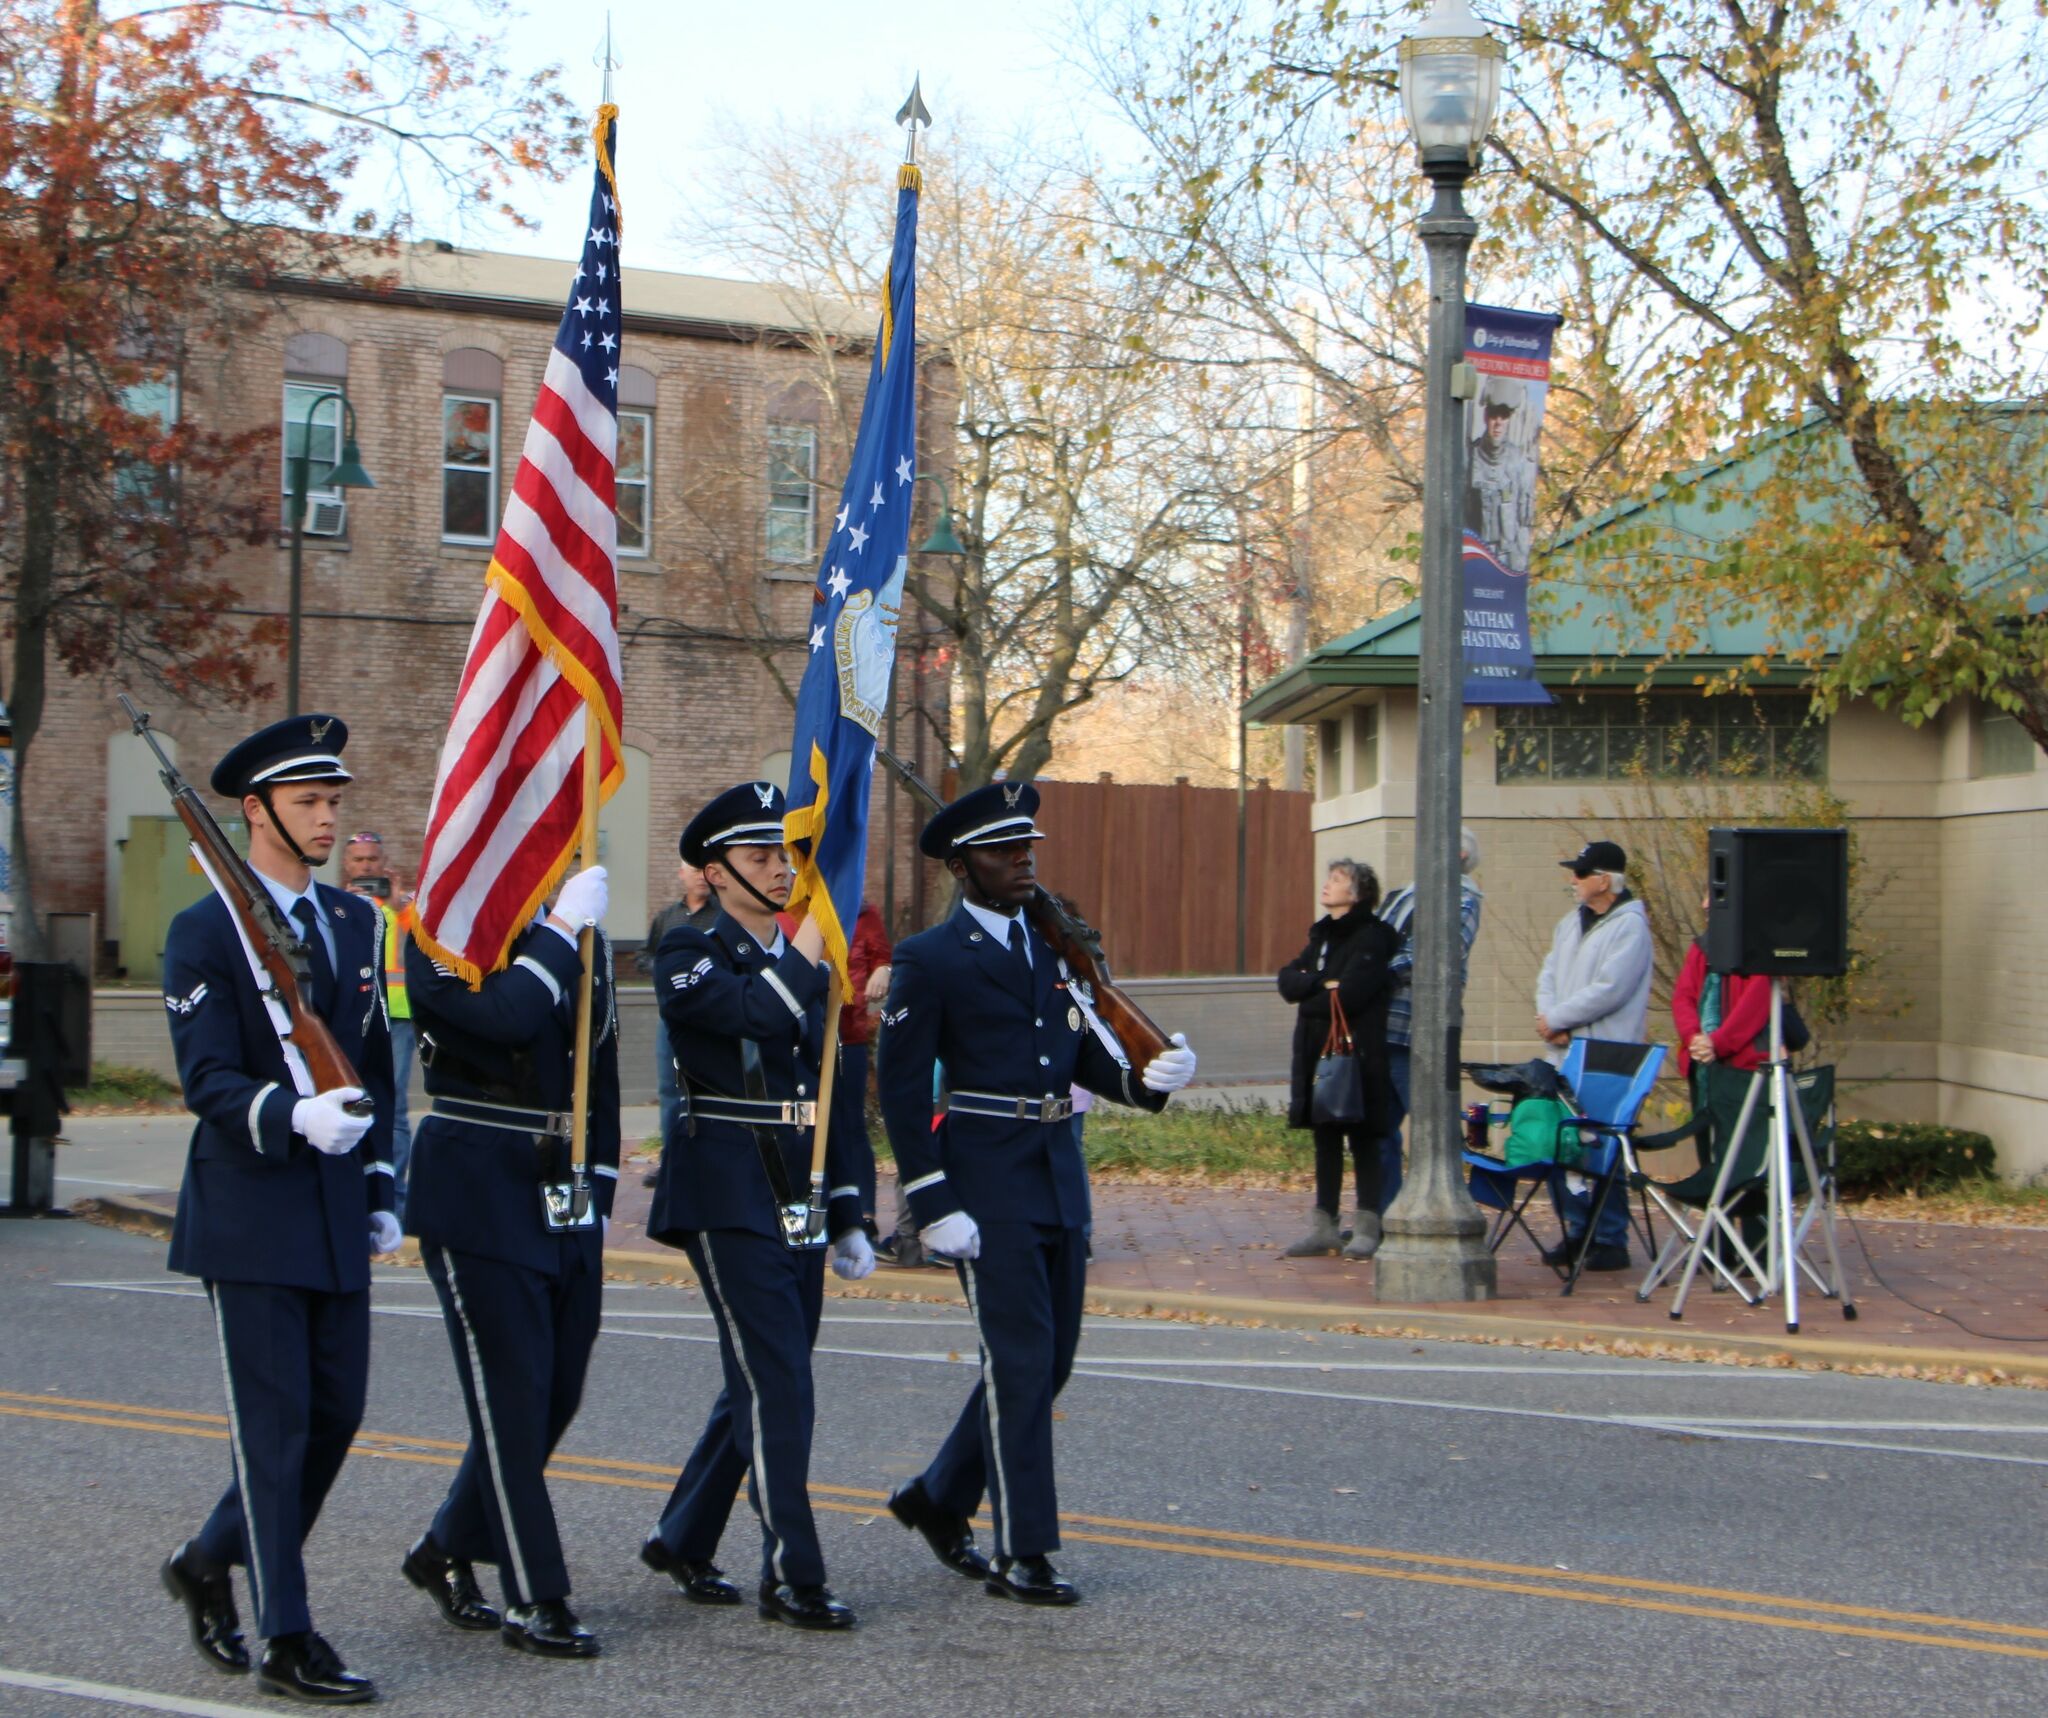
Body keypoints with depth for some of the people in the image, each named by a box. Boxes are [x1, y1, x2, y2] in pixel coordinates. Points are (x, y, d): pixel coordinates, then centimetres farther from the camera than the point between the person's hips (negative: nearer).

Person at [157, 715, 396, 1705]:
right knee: (273, 1421, -3)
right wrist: (292, 1116, -32)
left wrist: (379, 1191, 15)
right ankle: (286, 1642, 4)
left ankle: (210, 1562, 29)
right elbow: (208, 1082, -14)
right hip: (250, 1213, -6)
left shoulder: (356, 923, 14)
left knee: (336, 1414, 9)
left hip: (336, 1216, 7)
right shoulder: (205, 934, -7)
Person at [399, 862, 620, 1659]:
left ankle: (447, 1549, 29)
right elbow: (504, 1018, -28)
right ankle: (535, 1600, 6)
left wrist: (600, 1185, 15)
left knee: (558, 1393, 11)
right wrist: (561, 930, -18)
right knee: (513, 1398, -3)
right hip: (480, 1199, -7)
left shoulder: (583, 936, 12)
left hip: (565, 1197, 7)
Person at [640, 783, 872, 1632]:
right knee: (778, 1386, -10)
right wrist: (806, 948, -15)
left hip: (797, 1200, 8)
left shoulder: (801, 964, 16)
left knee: (763, 1383, 12)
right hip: (729, 1199, -8)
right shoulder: (689, 954, -6)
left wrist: (846, 1216, 17)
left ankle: (682, 1540, 28)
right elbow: (754, 1012, -28)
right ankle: (792, 1577, -4)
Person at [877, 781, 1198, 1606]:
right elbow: (902, 1090, -8)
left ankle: (938, 1499, 29)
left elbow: (1087, 1053, 18)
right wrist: (934, 1207, -14)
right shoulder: (930, 960, -6)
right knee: (1020, 1361, -6)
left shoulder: (1055, 945, 14)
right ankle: (1022, 1553, 3)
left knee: (1048, 1361, 12)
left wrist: (1146, 1077, -4)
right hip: (987, 1188, -7)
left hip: (1061, 1179, 7)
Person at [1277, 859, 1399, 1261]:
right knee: (1325, 1137, 9)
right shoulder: (1322, 935, 17)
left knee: (1362, 1137, -3)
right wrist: (1323, 984, -12)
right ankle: (1324, 1224, 13)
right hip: (1317, 1050, 7)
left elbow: (1350, 995, -19)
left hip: (1357, 1053, -7)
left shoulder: (1373, 937, -8)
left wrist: (1309, 998, -4)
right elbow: (1288, 982, 5)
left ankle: (1367, 1227, 1)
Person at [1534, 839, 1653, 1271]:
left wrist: (1556, 1019, -11)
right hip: (1564, 1054, 8)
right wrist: (1550, 1018, -5)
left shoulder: (1629, 927, -9)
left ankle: (1611, 1239, 0)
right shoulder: (1572, 921, 17)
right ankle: (1578, 1230, 17)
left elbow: (1608, 991, -17)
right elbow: (1549, 974, 14)